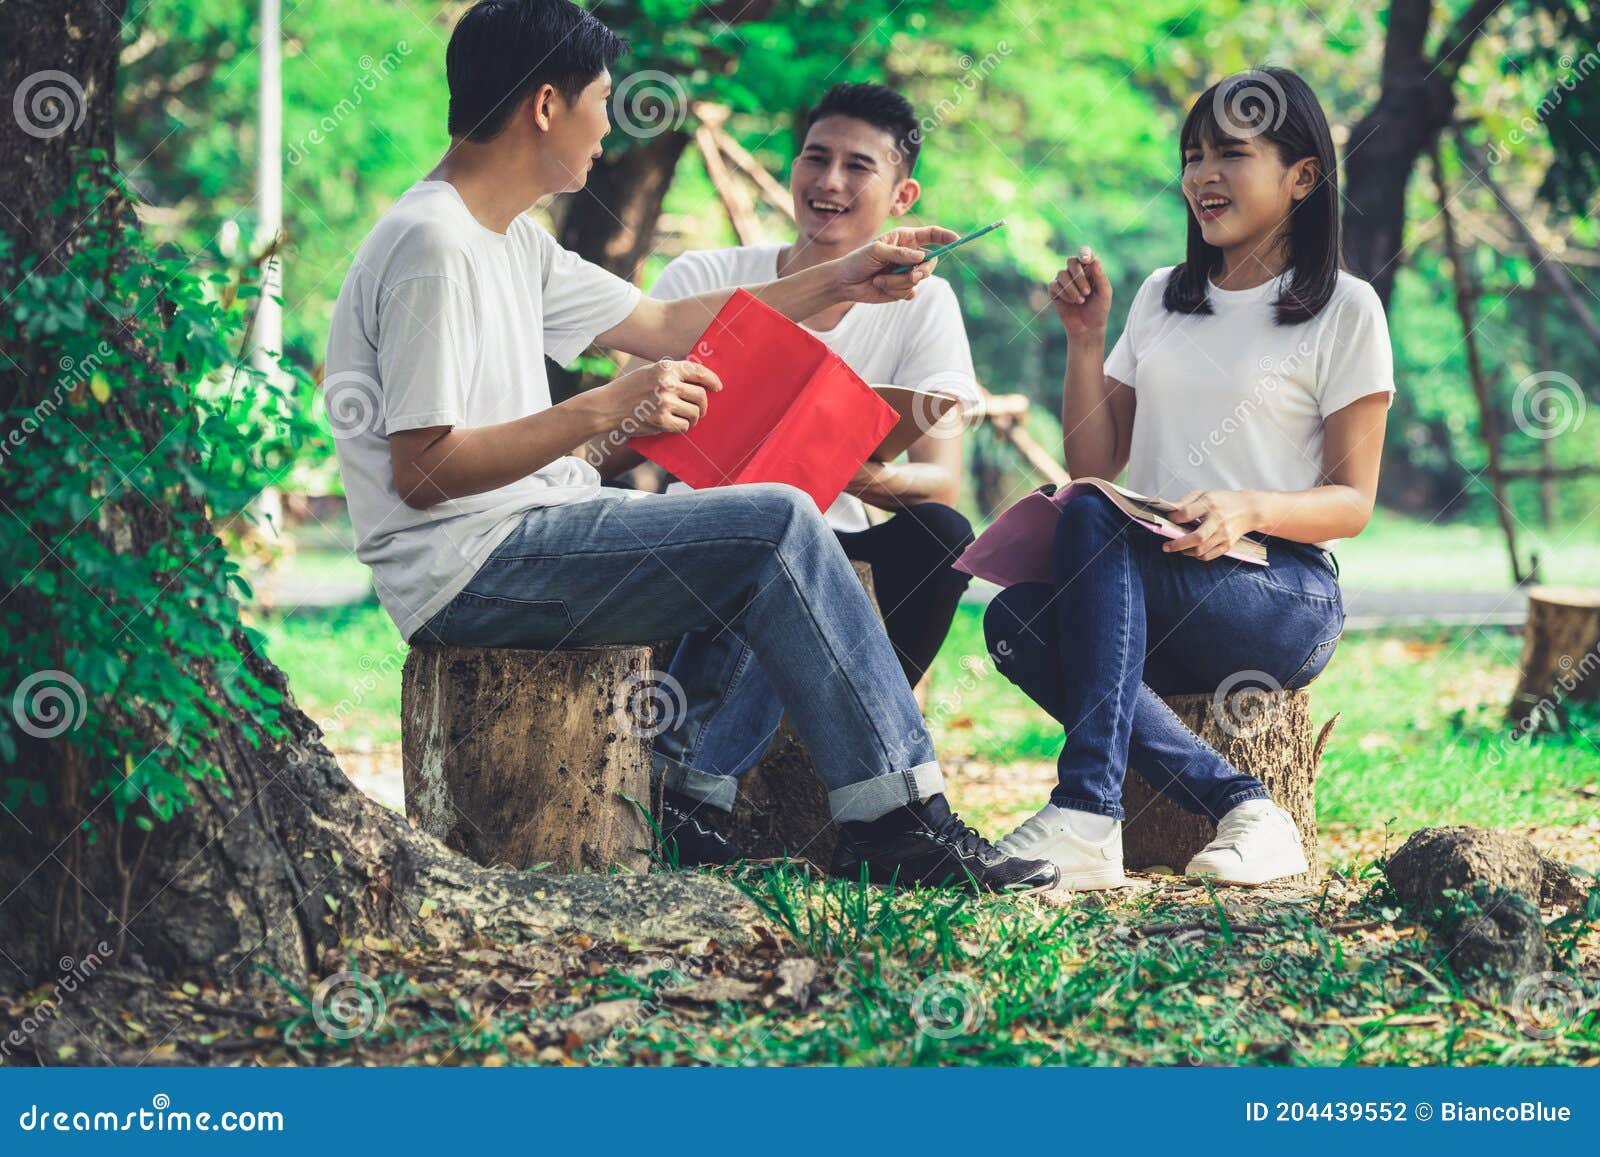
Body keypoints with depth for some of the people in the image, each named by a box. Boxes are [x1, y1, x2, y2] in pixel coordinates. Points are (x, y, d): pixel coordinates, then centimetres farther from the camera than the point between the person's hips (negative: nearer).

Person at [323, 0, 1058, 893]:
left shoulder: (512, 243, 15)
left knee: (775, 533, 12)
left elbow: (662, 326, 24)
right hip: (466, 571, -11)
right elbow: (423, 470, -22)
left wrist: (837, 284, 23)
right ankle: (901, 821, -11)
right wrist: (608, 409, -24)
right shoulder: (433, 249, -17)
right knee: (778, 524, -15)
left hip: (523, 538, 11)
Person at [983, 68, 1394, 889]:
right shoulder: (1162, 297, 19)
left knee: (1092, 519, -33)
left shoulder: (1344, 311, 4)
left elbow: (1352, 504, -1)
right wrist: (1085, 340, 5)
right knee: (1014, 619, -28)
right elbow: (1093, 462, 17)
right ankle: (1241, 805, -31)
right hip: (1142, 589, 5)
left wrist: (1250, 508, -21)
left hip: (1284, 599, -5)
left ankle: (1085, 815, -41)